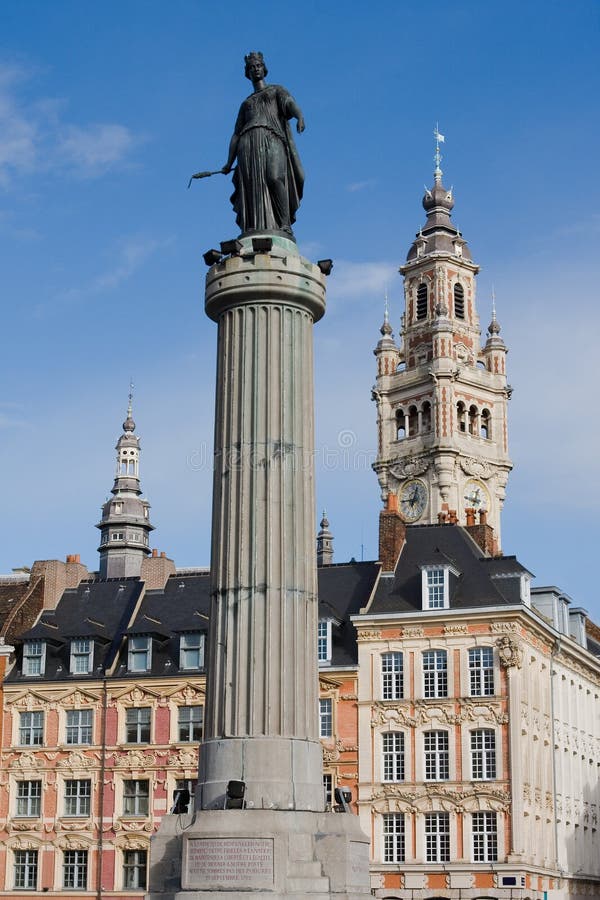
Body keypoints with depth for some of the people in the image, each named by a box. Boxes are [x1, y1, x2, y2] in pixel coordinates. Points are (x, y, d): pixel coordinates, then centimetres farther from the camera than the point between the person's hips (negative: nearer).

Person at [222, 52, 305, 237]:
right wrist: (229, 163, 14)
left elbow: (290, 104, 2)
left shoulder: (277, 90, 24)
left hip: (272, 138, -4)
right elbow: (236, 134, 27)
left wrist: (300, 116, -24)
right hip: (248, 142, 4)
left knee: (274, 178, -26)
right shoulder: (246, 104, 35)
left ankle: (285, 227, -31)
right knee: (251, 185, -15)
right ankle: (252, 231, -26)